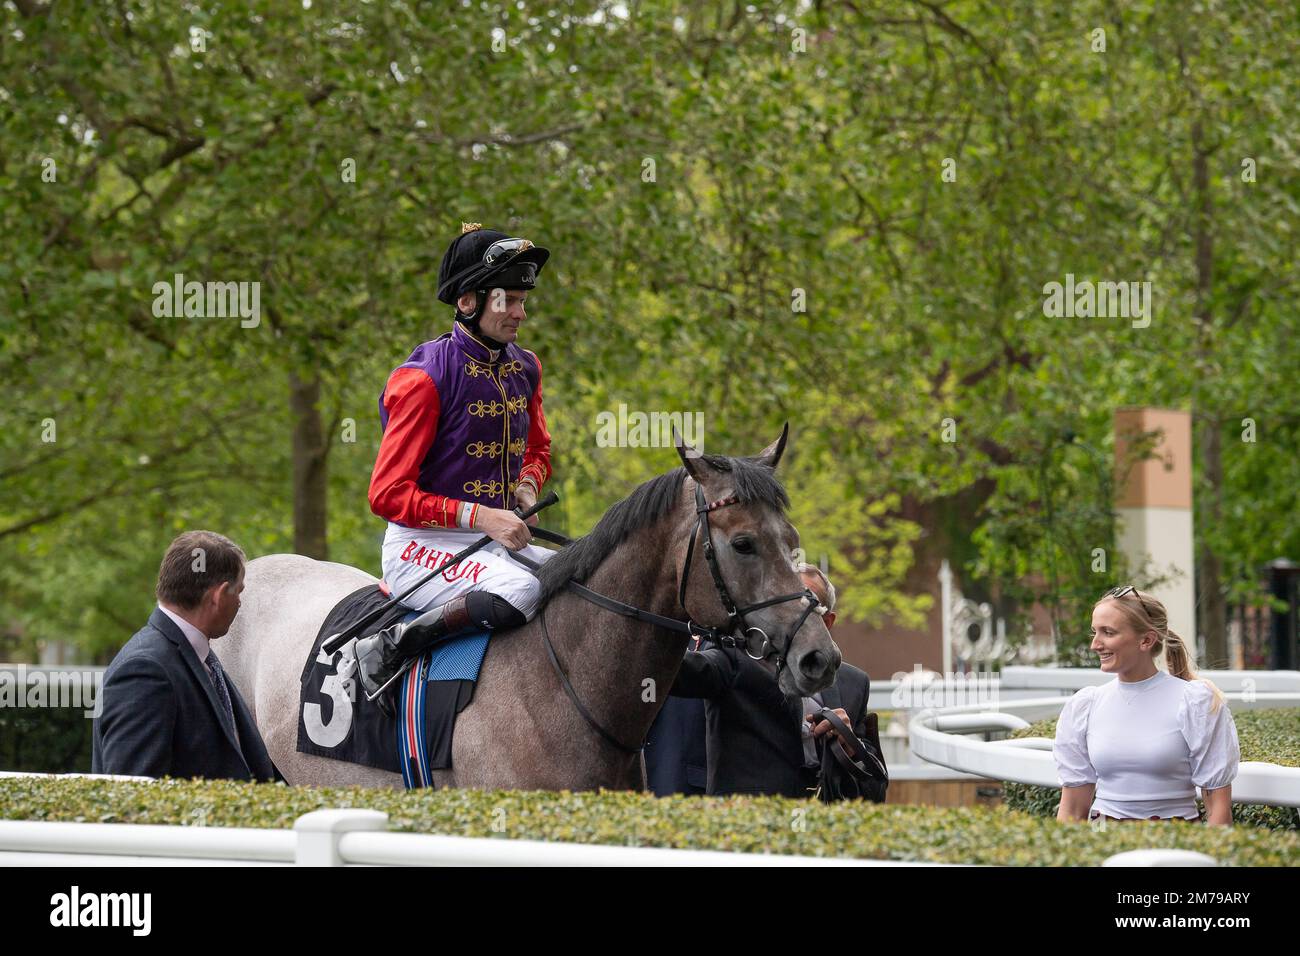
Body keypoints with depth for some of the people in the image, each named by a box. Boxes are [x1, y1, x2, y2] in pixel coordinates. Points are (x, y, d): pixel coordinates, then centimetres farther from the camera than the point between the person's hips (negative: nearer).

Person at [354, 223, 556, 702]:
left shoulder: (525, 369, 9)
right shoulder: (424, 378, -14)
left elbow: (537, 450, 27)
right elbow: (388, 494, -15)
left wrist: (526, 486, 2)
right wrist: (478, 515, -22)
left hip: (496, 540, 7)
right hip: (421, 544, -7)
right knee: (520, 591, -34)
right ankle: (387, 647, -21)